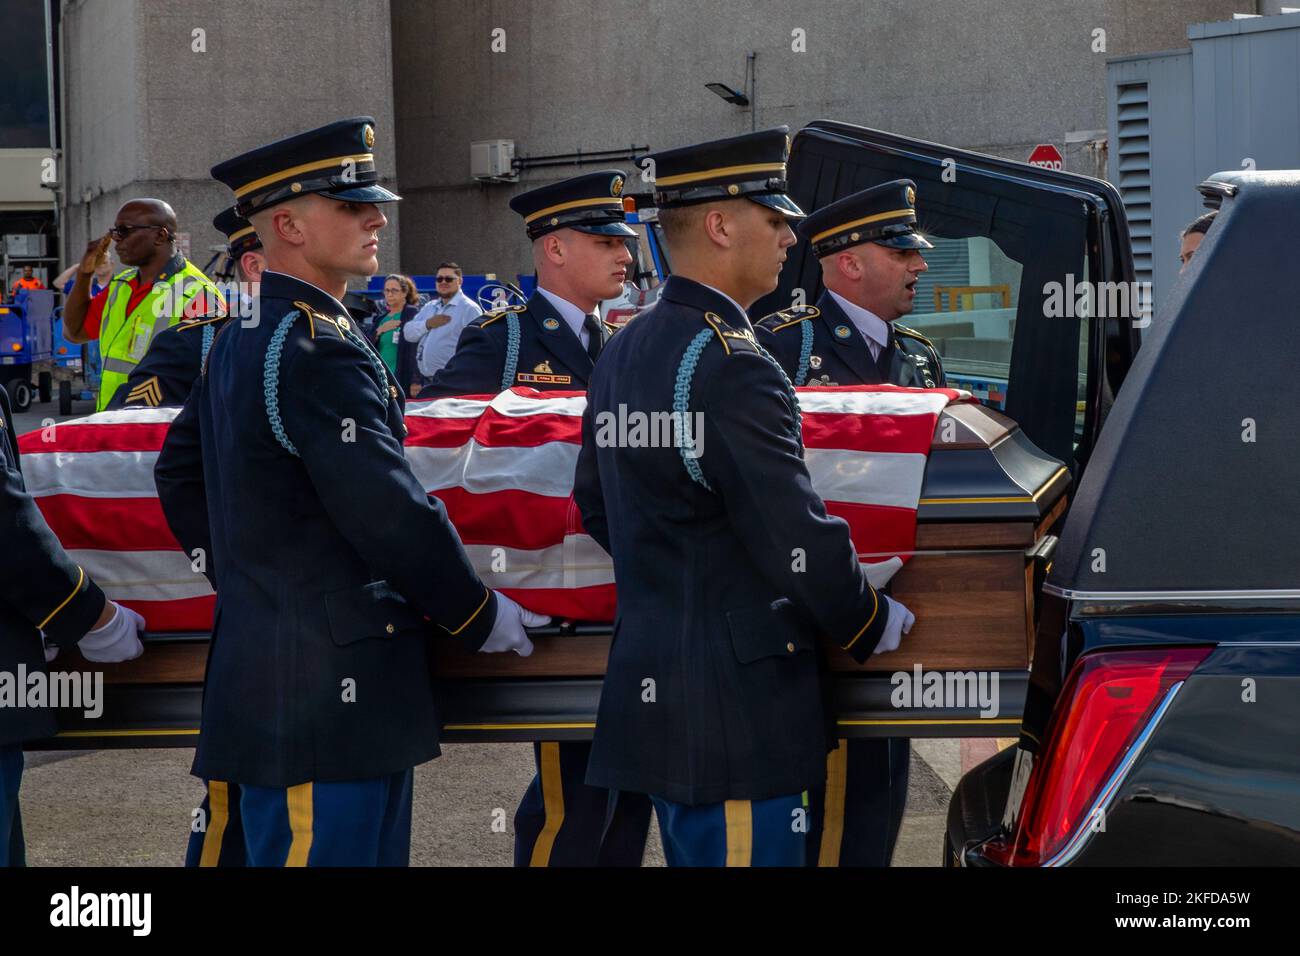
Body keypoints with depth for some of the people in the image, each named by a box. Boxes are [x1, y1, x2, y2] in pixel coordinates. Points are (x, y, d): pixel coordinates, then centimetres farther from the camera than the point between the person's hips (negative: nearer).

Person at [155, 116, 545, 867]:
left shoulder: (243, 340, 13)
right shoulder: (321, 352, -18)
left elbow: (179, 474, 23)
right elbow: (391, 513, -20)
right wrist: (480, 616, -7)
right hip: (329, 686, -10)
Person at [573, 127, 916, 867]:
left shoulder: (622, 354, 11)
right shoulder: (735, 369, -19)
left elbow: (595, 508, 20)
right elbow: (800, 537, -18)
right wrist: (877, 625, -2)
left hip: (650, 687, 10)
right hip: (734, 708, -10)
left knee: (690, 850, 18)